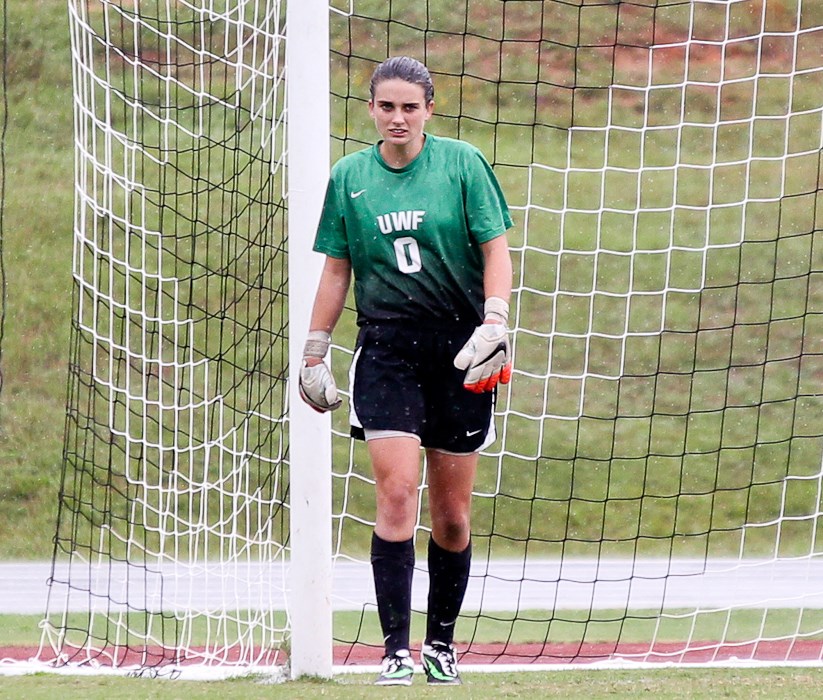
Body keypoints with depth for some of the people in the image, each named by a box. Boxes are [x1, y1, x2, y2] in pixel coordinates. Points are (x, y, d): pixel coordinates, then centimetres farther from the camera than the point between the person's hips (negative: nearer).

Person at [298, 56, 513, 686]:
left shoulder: (462, 163, -1)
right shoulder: (349, 177, 6)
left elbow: (495, 249, 0)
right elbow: (336, 270, 12)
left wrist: (495, 324, -14)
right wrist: (314, 353, 11)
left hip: (460, 350, 0)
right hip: (386, 346, 0)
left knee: (452, 513, 5)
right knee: (396, 491, -15)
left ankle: (442, 642, 22)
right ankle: (396, 650, -15)